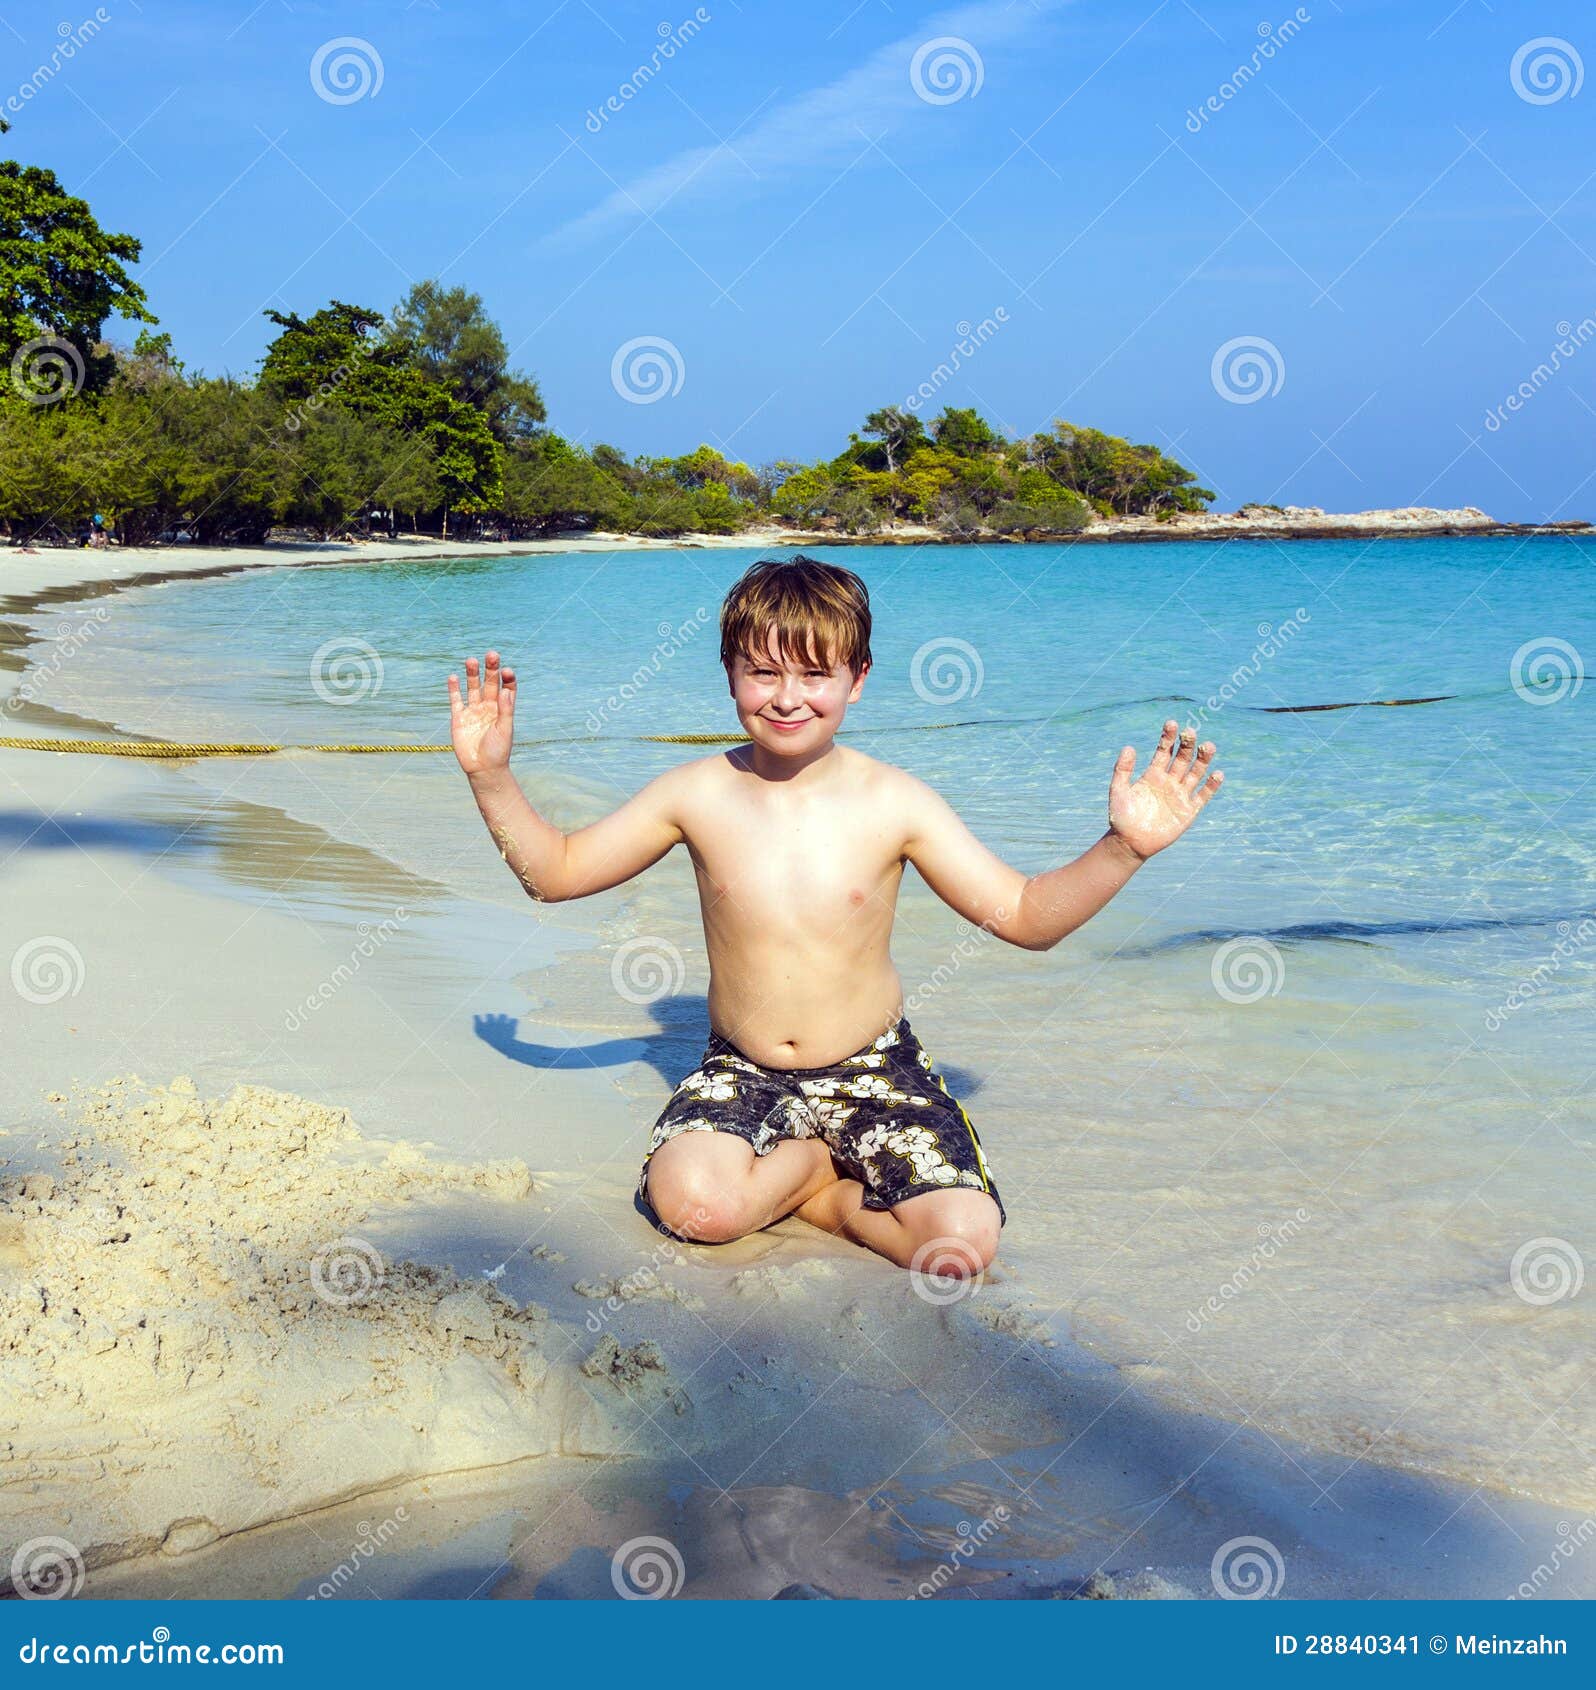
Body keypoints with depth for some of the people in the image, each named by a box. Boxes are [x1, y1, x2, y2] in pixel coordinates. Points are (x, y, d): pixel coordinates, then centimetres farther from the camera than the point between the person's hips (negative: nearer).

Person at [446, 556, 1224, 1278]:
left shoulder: (895, 803, -8)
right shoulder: (697, 792, -5)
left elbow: (1025, 915, -5)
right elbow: (555, 872, 5)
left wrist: (1123, 846, -20)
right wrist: (490, 776, -8)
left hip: (874, 1068, -1)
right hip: (741, 1073, 1)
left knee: (965, 1242, -25)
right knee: (691, 1202, -32)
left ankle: (826, 1195, 4)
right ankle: (819, 1158, 0)